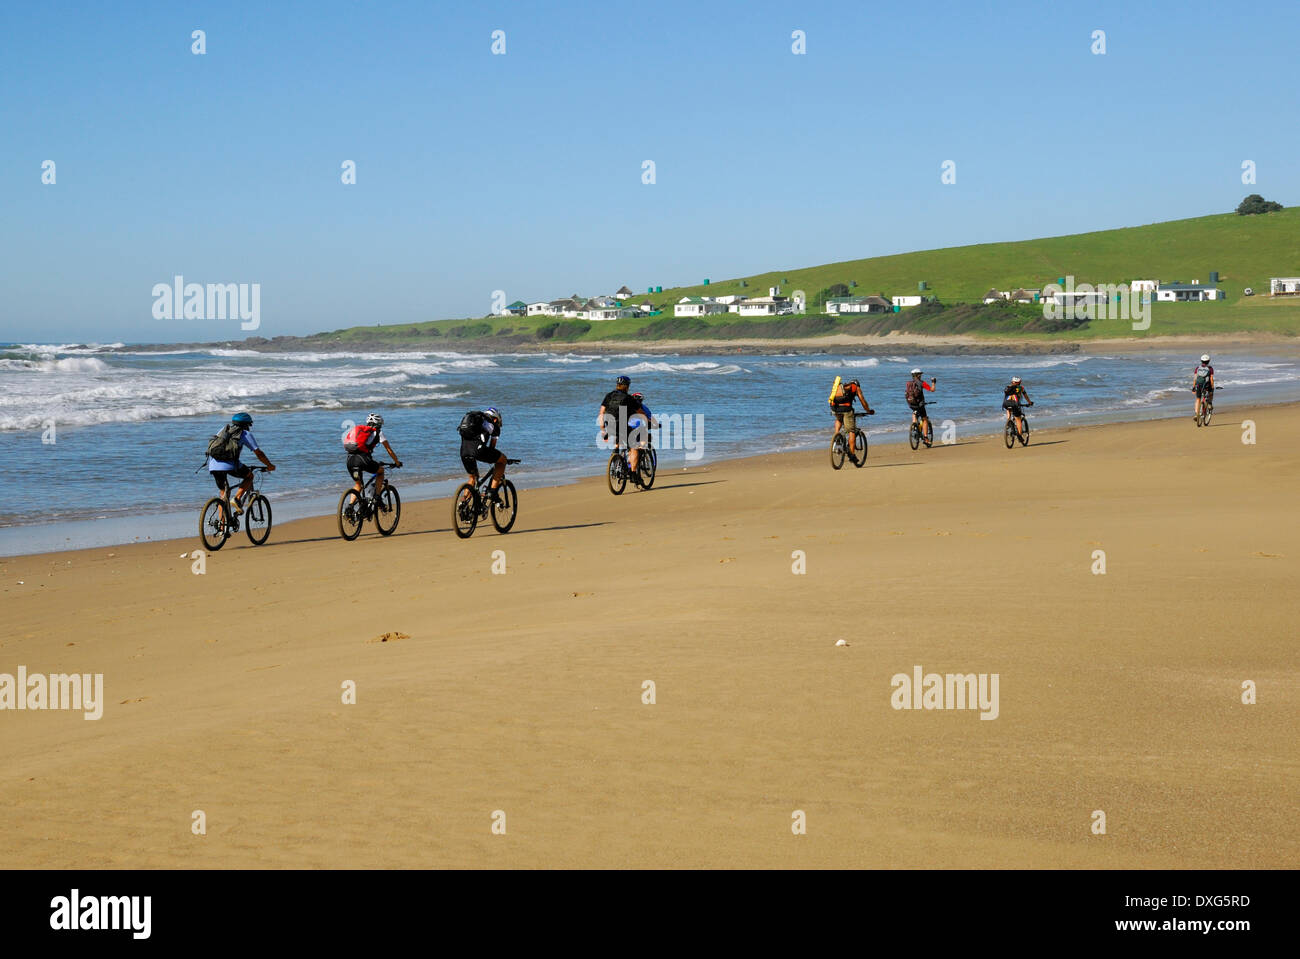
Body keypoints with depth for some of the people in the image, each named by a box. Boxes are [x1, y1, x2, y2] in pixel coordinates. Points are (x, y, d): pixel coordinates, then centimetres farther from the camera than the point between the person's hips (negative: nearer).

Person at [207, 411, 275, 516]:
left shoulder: (224, 429, 28)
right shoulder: (246, 434, 13)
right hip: (229, 464, -5)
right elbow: (259, 453, 13)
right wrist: (270, 466, 27)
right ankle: (237, 499, 2)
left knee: (223, 492, 20)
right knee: (249, 476, 22)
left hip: (213, 465, 5)